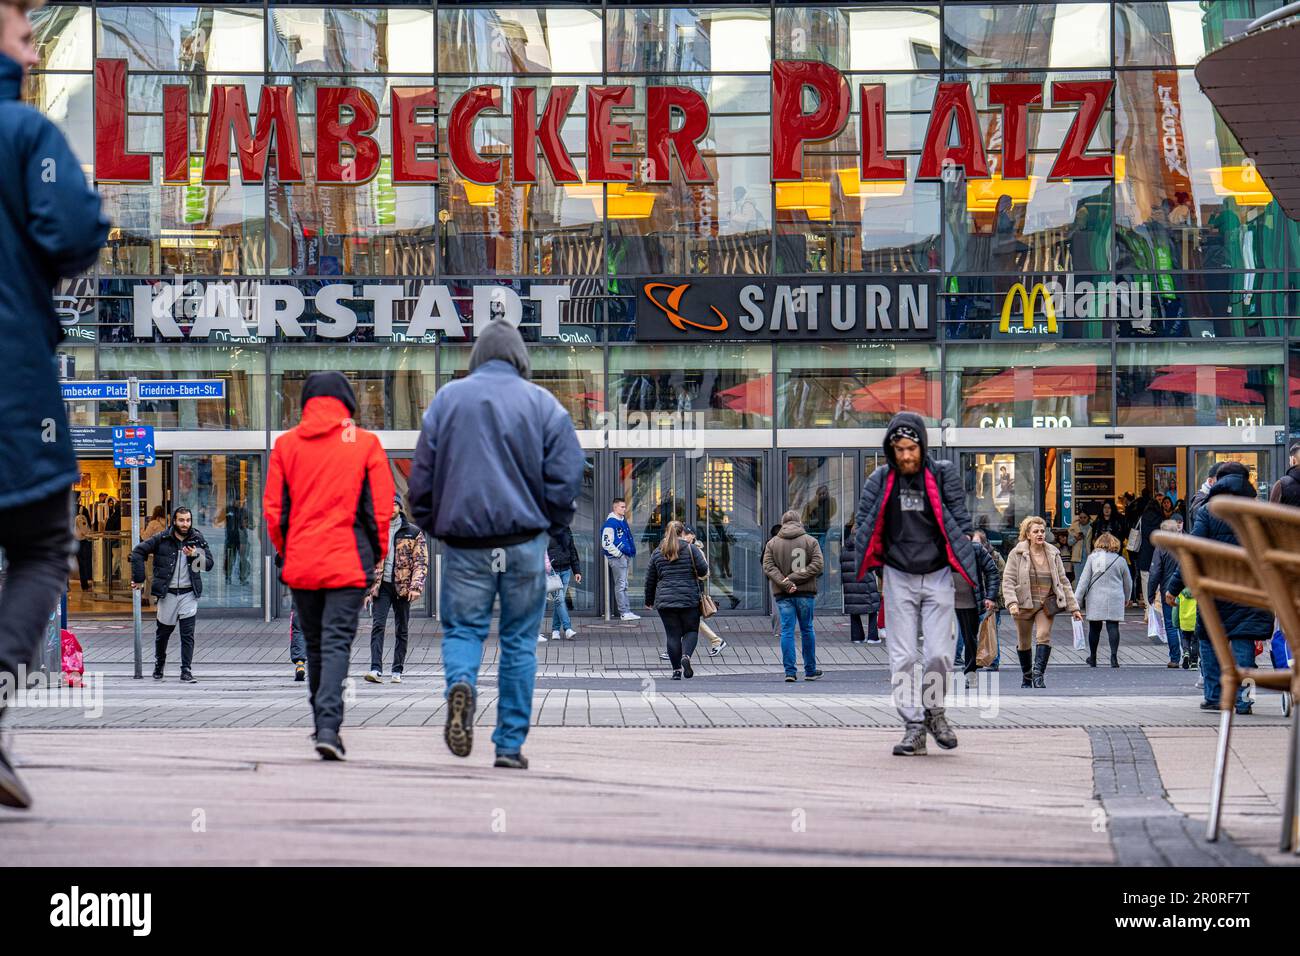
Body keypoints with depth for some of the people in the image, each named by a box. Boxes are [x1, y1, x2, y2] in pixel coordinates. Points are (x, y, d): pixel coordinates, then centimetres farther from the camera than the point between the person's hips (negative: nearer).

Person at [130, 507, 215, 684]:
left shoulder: (198, 539, 2)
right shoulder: (162, 539, -3)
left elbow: (209, 564, 2)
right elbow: (138, 551, 0)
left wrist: (195, 556, -18)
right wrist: (139, 579, -4)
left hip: (189, 594, 0)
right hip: (167, 593, 0)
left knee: (188, 635, -8)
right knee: (163, 632, 13)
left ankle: (186, 671, -6)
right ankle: (159, 665, 36)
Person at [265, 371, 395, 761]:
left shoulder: (286, 443, 5)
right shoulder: (365, 442, -1)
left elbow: (273, 506, 5)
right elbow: (381, 505, -1)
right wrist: (377, 553, 11)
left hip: (301, 563, 3)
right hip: (348, 561, -2)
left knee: (314, 644, 16)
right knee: (337, 643, -6)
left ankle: (323, 724, 27)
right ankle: (328, 726, -22)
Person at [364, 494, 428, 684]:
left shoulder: (413, 533, 4)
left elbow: (421, 562, 1)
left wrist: (416, 587, -12)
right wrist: (368, 590, 6)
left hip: (403, 587, 0)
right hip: (381, 586, 0)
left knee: (401, 630, 5)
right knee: (377, 625, -14)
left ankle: (397, 671, 12)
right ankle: (376, 669, -21)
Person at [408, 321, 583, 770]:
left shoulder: (447, 399, 4)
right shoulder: (543, 404, 1)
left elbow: (422, 473, 5)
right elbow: (567, 474, -3)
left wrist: (432, 524, 18)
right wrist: (550, 524, 12)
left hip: (464, 541, 0)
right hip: (525, 541, 0)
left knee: (462, 627, 11)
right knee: (520, 640, 8)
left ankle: (461, 683, -22)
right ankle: (510, 743, 8)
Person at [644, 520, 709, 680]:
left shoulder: (658, 552, 8)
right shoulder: (691, 549, 0)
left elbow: (650, 579, 12)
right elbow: (703, 570, -4)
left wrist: (649, 600, 23)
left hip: (665, 600, 2)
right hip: (689, 599, -2)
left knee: (673, 634, 5)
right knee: (691, 630, 9)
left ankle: (676, 670, 1)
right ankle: (686, 656, -19)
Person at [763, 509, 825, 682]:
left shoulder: (772, 543, 6)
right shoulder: (810, 541, 2)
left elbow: (768, 567, -4)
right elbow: (818, 564, -7)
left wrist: (786, 583, -12)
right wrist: (794, 578, -11)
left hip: (782, 594, 0)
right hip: (806, 593, 0)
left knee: (787, 631, 1)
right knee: (807, 630, 9)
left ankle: (790, 671, -5)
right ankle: (810, 671, 15)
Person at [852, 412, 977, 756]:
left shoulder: (944, 475, -2)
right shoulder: (879, 481, 2)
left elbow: (961, 522, 2)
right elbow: (865, 529, 8)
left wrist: (970, 566, -2)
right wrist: (868, 569, 1)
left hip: (937, 576, -1)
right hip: (898, 576, 1)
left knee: (938, 654, -8)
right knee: (903, 657, -2)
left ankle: (934, 709, 17)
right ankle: (913, 726, 4)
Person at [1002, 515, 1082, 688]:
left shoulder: (1053, 554, 6)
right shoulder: (1017, 554, -4)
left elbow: (1063, 582, 10)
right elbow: (1008, 580, -8)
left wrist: (1073, 608, 8)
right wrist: (1011, 602, -24)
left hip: (1046, 603, 1)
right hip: (1024, 603, -1)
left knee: (1044, 636, -19)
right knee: (1024, 642, 9)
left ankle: (1038, 674, -21)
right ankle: (1026, 677, 29)